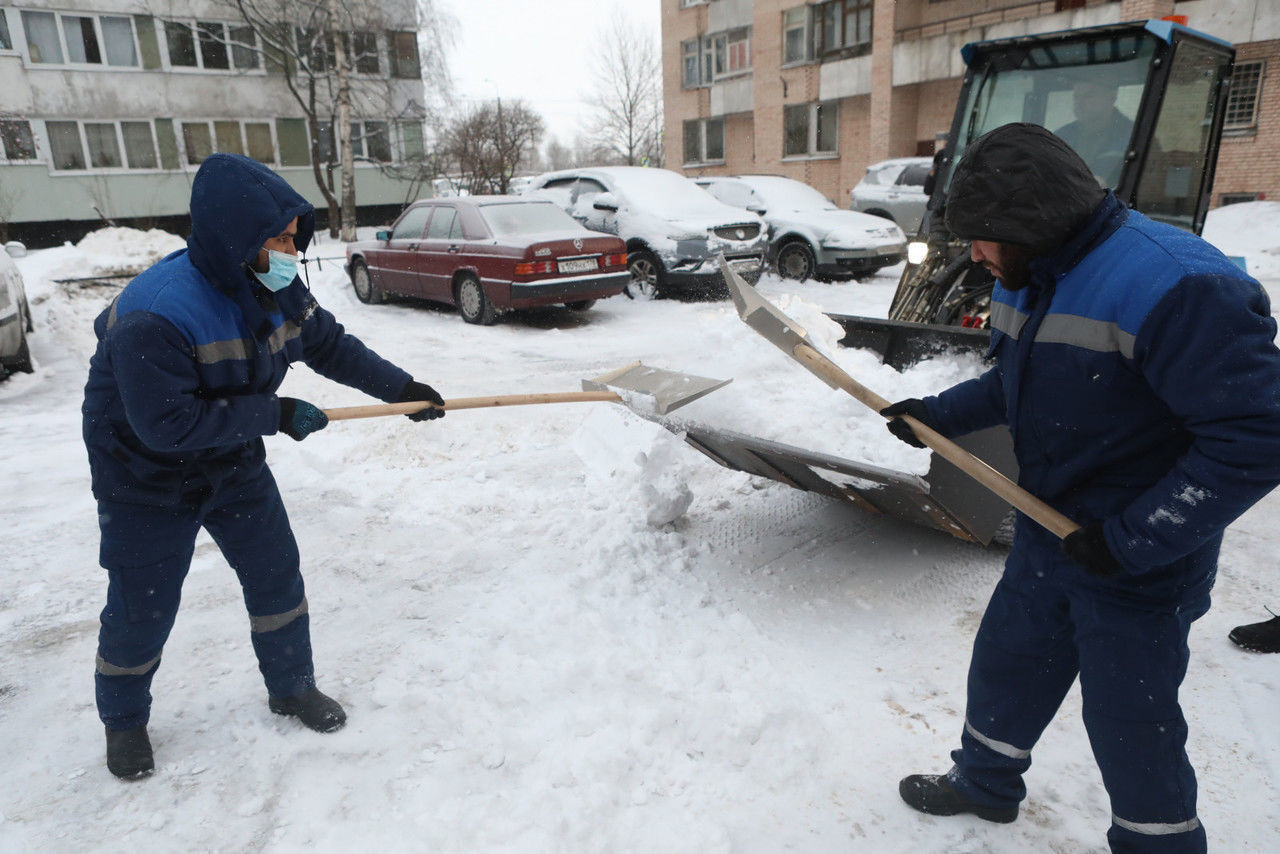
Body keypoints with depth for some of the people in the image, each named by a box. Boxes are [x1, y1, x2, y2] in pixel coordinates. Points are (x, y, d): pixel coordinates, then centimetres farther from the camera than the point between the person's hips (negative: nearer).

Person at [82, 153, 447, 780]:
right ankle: (124, 721, 34)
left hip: (235, 465, 6)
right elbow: (166, 424, -33)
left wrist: (401, 388, -1)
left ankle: (292, 687, 30)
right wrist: (275, 414, -31)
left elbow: (331, 346, 4)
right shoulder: (153, 315, -33)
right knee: (142, 608, 6)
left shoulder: (278, 290, -10)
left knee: (277, 575, 9)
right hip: (147, 477, -6)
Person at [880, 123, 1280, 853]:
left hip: (1139, 570, -8)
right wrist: (940, 415, 7)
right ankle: (987, 787, 47)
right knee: (1003, 667, 22)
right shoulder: (1028, 280, 2)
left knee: (1133, 725, 10)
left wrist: (1134, 538, -25)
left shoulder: (1174, 286, -27)